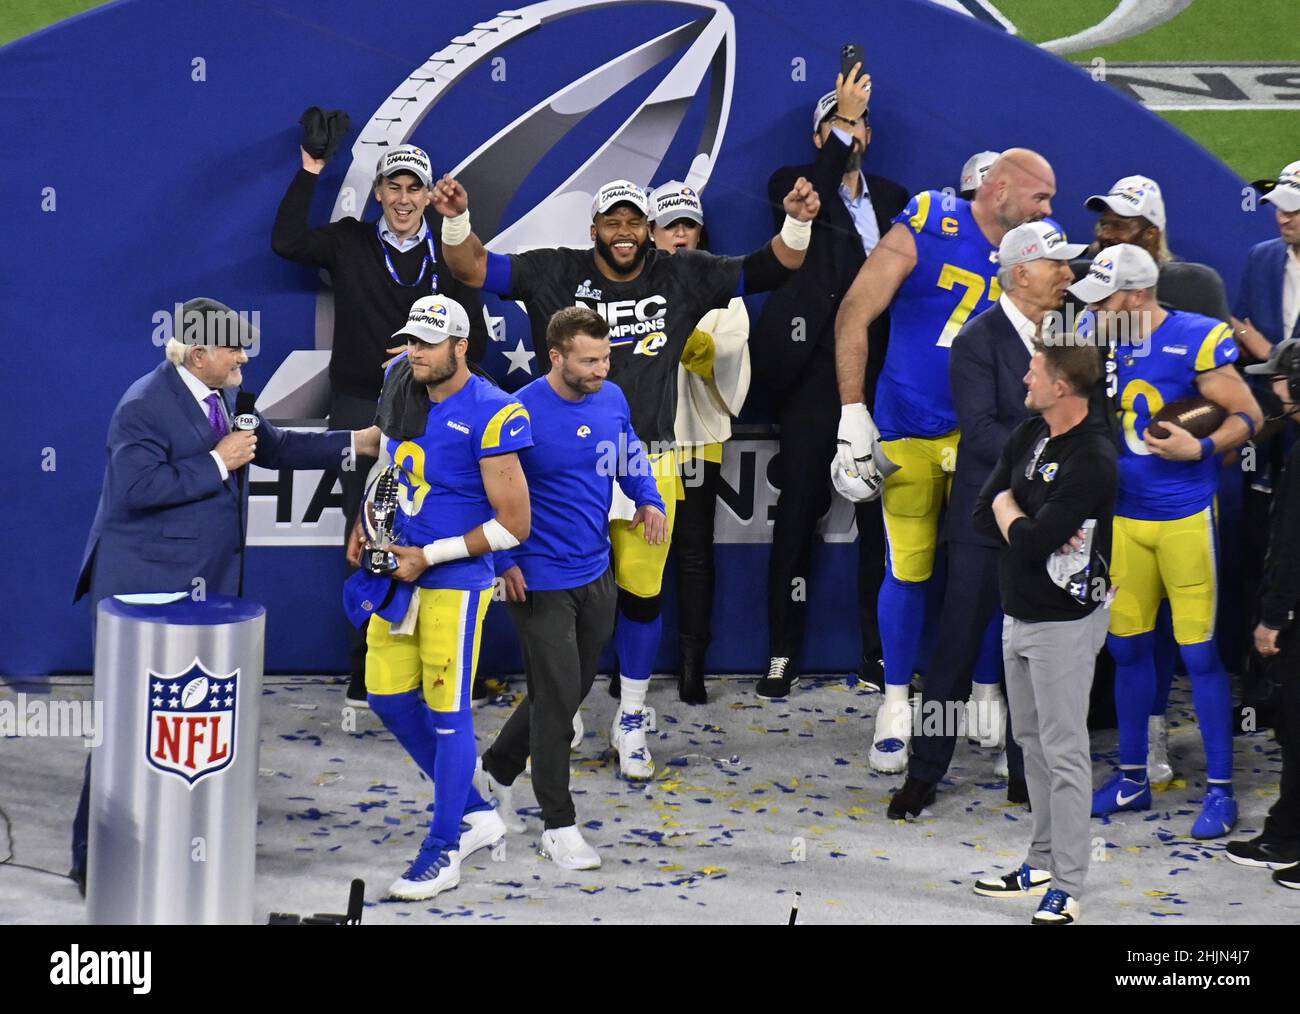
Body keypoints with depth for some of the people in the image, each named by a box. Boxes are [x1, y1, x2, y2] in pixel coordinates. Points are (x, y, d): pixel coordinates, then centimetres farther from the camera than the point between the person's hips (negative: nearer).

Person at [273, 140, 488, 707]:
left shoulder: (450, 256, 6)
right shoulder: (350, 244, 4)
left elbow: (474, 340, 6)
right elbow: (286, 241, -13)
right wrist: (310, 172, -11)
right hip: (360, 408, 0)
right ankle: (366, 670, 4)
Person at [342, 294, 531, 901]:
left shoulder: (489, 415, -20)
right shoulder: (401, 384, 1)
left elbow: (513, 524, -18)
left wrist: (429, 556, -16)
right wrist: (366, 524, 9)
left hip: (453, 583, -8)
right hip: (397, 574, 8)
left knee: (446, 712, 1)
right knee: (389, 699, 12)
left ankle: (443, 850, 13)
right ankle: (475, 814, 27)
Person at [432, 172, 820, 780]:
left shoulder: (683, 279, 4)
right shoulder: (554, 275, -1)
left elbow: (767, 270, 4)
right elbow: (474, 268, -6)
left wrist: (797, 224, -14)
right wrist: (457, 220, -25)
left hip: (647, 465, 1)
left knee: (642, 593, 4)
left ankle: (631, 723, 19)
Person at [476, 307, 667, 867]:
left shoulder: (612, 399, 0)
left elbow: (630, 453, 18)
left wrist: (649, 500, 1)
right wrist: (505, 562, -14)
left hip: (596, 574, 7)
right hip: (541, 583, -7)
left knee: (566, 693, 17)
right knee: (557, 700, -3)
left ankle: (496, 769, 40)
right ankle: (558, 826, 8)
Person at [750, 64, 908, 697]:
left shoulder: (892, 199, 16)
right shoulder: (795, 186, 4)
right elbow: (810, 204, -20)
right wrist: (843, 118, -18)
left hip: (877, 378, 3)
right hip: (813, 380, -3)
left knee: (880, 519, 4)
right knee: (797, 516, 0)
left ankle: (878, 656, 12)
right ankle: (783, 655, 8)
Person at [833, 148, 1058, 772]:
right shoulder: (927, 231, -8)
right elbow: (854, 317, -8)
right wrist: (853, 416, -11)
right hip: (909, 433, -3)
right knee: (908, 569, 1)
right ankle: (896, 705, 15)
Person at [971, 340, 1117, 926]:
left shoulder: (1092, 460, -22)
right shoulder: (1028, 437, 6)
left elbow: (1031, 541, -26)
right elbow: (982, 516, 4)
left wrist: (1009, 509, -6)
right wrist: (1032, 524, -14)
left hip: (1064, 622, -9)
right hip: (1019, 614, 9)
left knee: (1064, 751, -7)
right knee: (1032, 744, 16)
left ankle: (1067, 887, -5)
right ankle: (1043, 864, 25)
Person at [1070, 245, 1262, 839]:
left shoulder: (1196, 342, -14)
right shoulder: (1102, 342, 4)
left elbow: (1248, 416, -9)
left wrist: (1200, 449, -22)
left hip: (1186, 516, -6)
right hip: (1124, 514, 6)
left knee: (1199, 653, -3)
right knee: (1127, 648, 12)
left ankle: (1220, 791, 5)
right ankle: (1132, 778, 25)